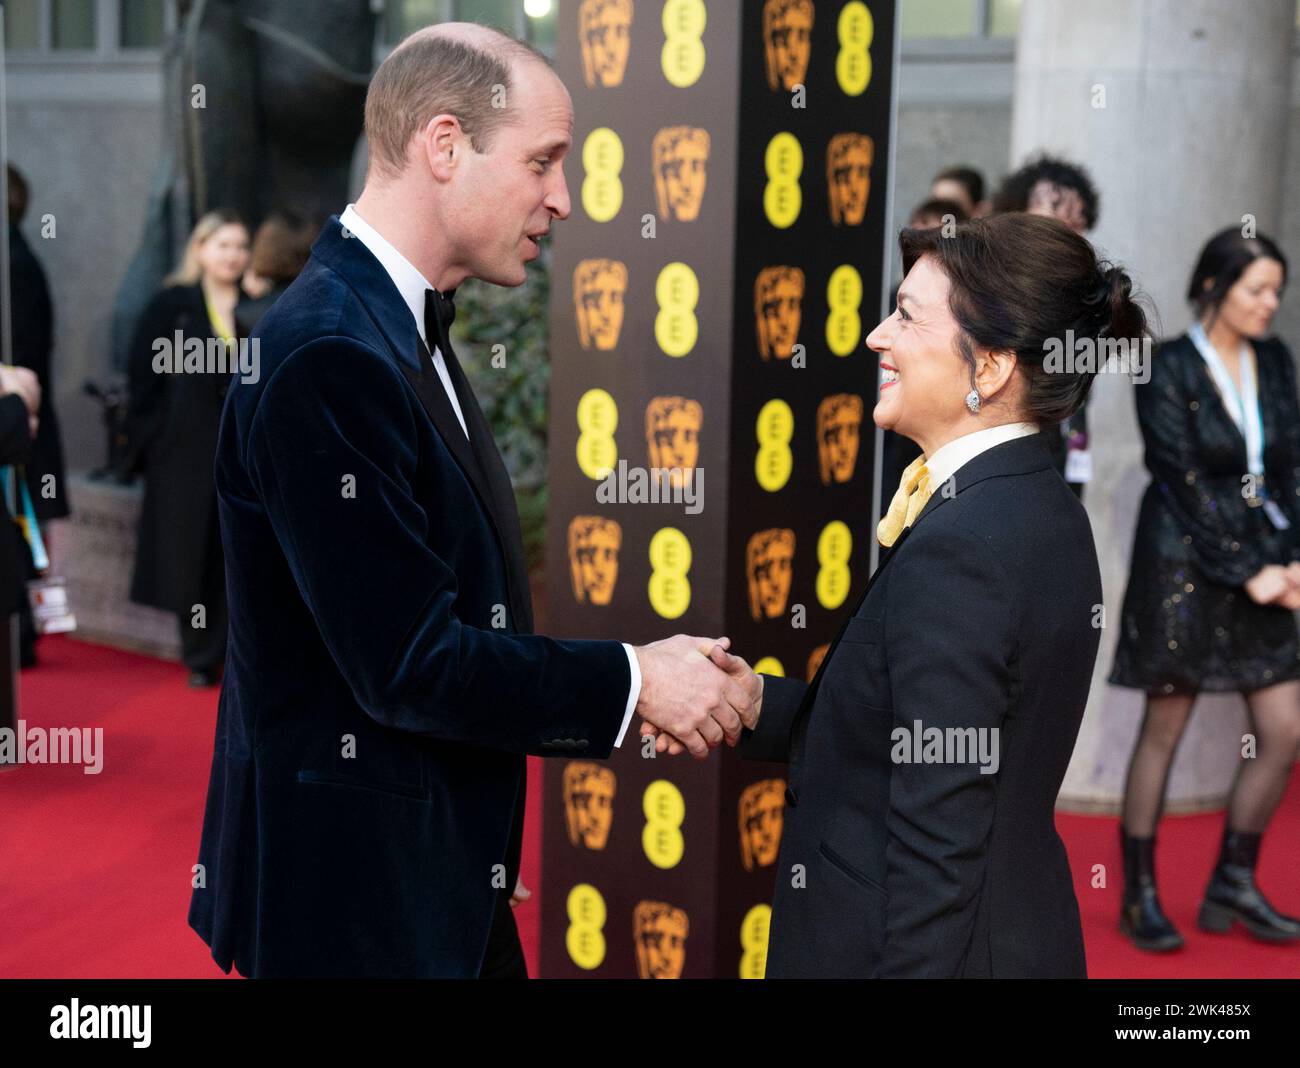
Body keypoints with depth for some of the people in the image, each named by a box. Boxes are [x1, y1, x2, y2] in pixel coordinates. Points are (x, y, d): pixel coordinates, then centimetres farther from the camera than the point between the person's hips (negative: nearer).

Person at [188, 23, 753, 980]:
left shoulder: (407, 327, 9)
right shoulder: (326, 355, -23)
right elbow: (407, 665, -24)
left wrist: (646, 674, 3)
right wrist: (631, 681, -14)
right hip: (356, 899, -9)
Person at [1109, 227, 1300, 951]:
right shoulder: (1170, 370, -10)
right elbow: (1186, 486, -13)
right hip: (1184, 564, -6)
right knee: (1164, 730, 3)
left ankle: (1234, 883, 20)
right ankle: (1141, 897, 14)